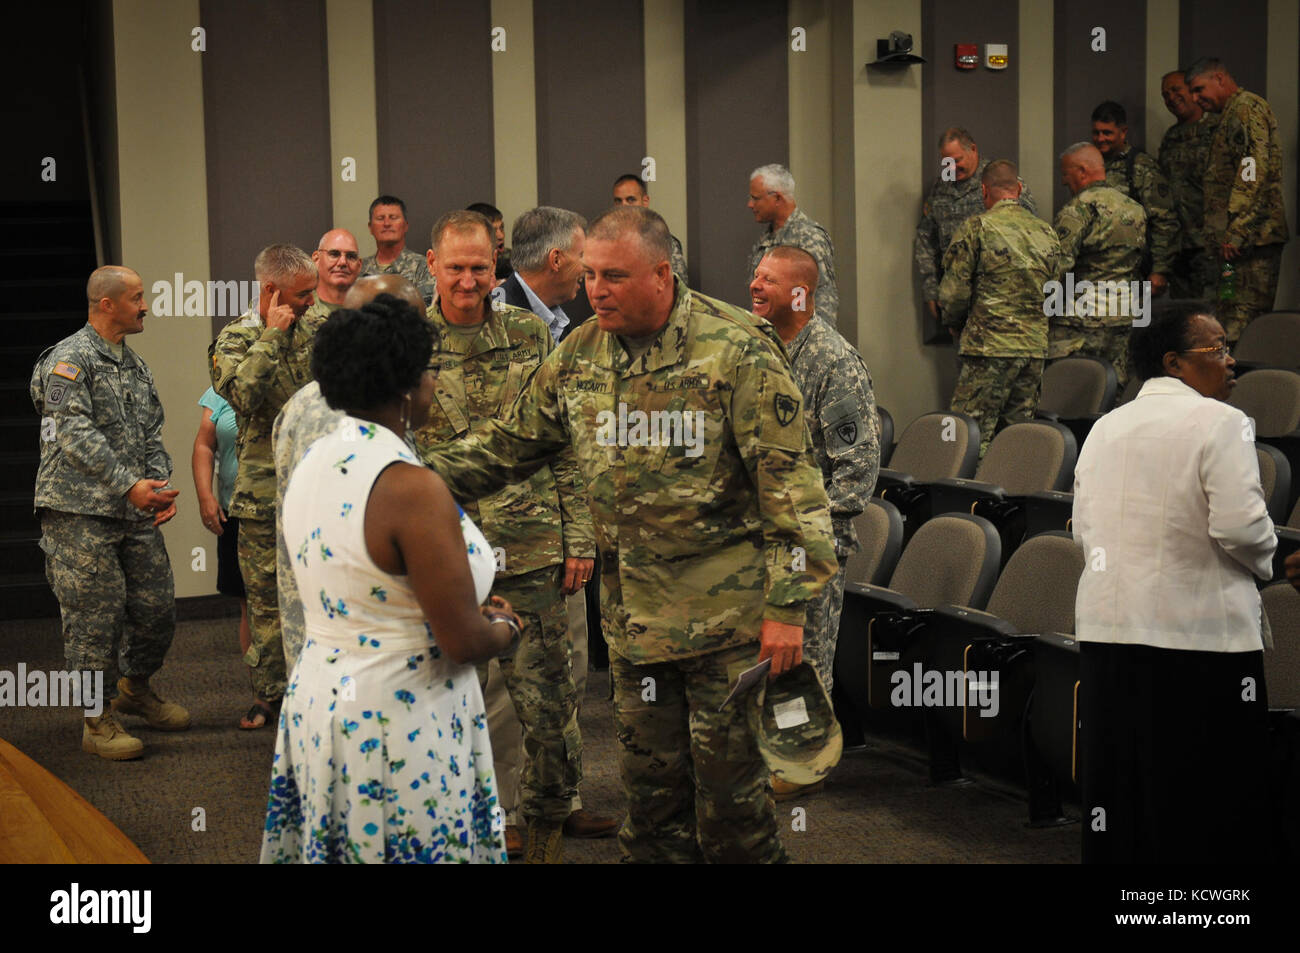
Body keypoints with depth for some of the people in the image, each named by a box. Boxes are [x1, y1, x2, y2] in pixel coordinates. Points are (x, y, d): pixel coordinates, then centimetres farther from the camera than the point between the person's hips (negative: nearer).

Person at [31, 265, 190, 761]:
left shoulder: (136, 367, 17)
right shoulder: (68, 359, -8)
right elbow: (76, 435, -17)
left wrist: (160, 486, 0)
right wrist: (129, 485, -21)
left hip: (136, 514, 7)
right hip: (81, 514, -7)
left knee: (158, 608, 8)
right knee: (95, 617, -3)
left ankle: (135, 688, 33)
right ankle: (98, 720, 8)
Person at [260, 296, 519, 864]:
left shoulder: (310, 465, 5)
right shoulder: (412, 490, -22)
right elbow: (463, 642, -21)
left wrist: (472, 612, 16)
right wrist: (504, 626, 2)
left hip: (315, 700, 9)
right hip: (396, 727, -9)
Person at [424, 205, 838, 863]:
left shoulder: (736, 351, -12)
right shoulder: (578, 357, 6)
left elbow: (790, 482, -12)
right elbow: (509, 443, 16)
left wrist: (787, 605, -15)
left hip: (727, 614, -5)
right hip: (632, 617, 6)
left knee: (729, 789, 2)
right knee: (650, 787, 14)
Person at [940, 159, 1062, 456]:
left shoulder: (975, 228, -6)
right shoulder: (1046, 233, 11)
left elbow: (954, 292, -6)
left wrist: (956, 327, 12)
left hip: (989, 347, -6)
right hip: (1035, 347, 6)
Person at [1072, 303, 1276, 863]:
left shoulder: (1104, 429, 12)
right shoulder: (1218, 423, -9)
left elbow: (1083, 528, 13)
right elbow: (1240, 526, -17)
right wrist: (1264, 560, 3)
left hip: (1106, 628, 7)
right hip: (1197, 631, -7)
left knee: (1116, 794, 11)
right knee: (1208, 810, 0)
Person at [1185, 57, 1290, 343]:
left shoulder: (1247, 107, -7)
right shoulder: (1231, 115, 25)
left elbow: (1254, 170, -19)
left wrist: (1235, 231, -23)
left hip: (1250, 234, -10)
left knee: (1239, 327, -13)